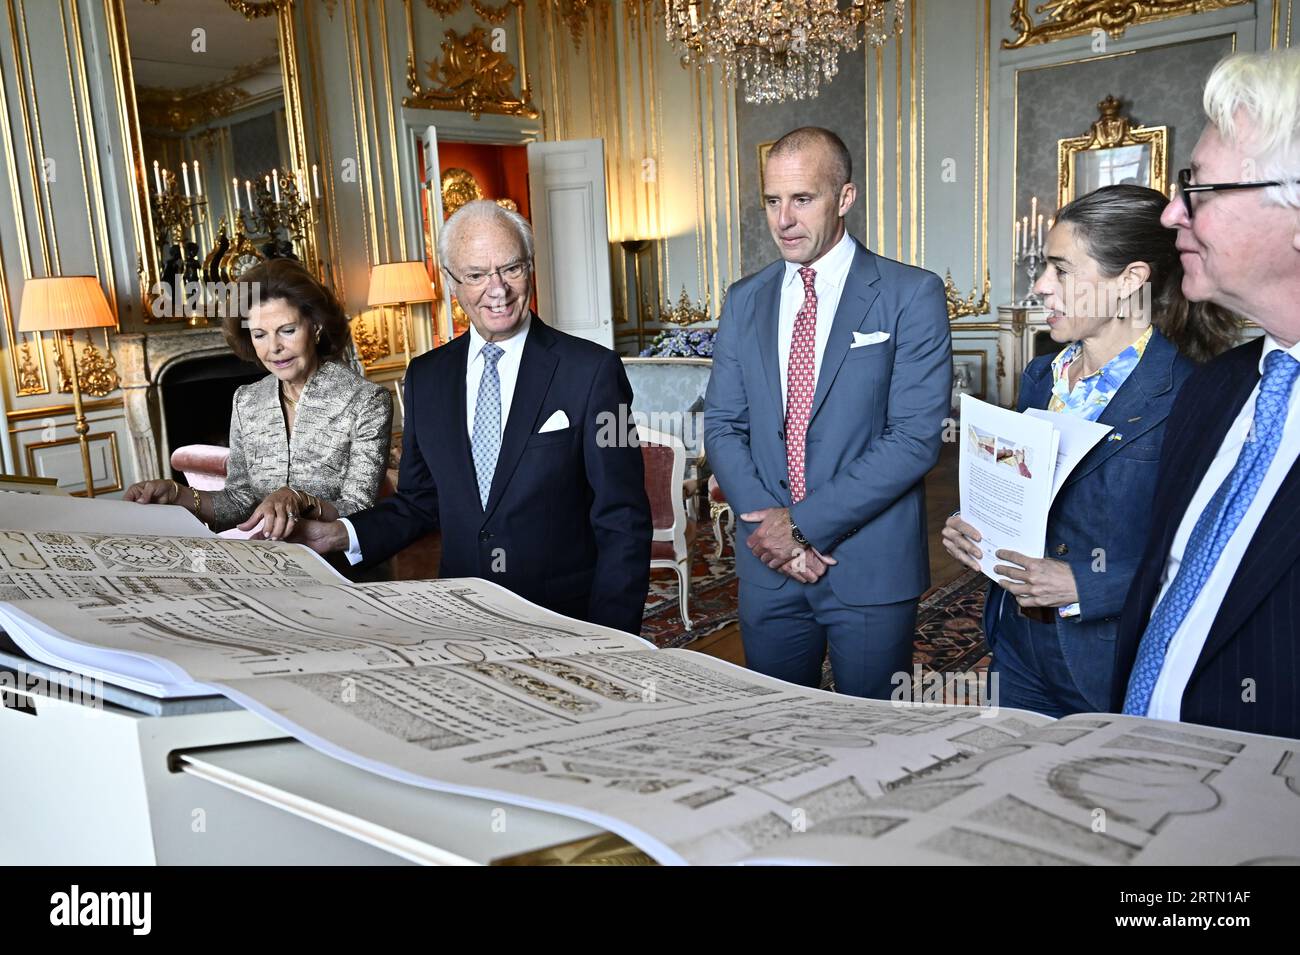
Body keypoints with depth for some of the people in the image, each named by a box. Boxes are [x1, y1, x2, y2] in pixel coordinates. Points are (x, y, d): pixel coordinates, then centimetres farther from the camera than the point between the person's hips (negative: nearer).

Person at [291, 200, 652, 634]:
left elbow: (622, 523, -5)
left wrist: (605, 644, -13)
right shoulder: (425, 377, 9)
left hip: (566, 615, -2)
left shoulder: (592, 370, -5)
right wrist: (342, 534, 0)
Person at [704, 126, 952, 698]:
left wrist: (804, 522, -16)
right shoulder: (744, 301, 8)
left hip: (870, 566, -3)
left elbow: (915, 437, -14)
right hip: (767, 567, 4)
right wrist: (768, 523, -10)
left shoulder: (911, 294, -7)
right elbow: (722, 425, 6)